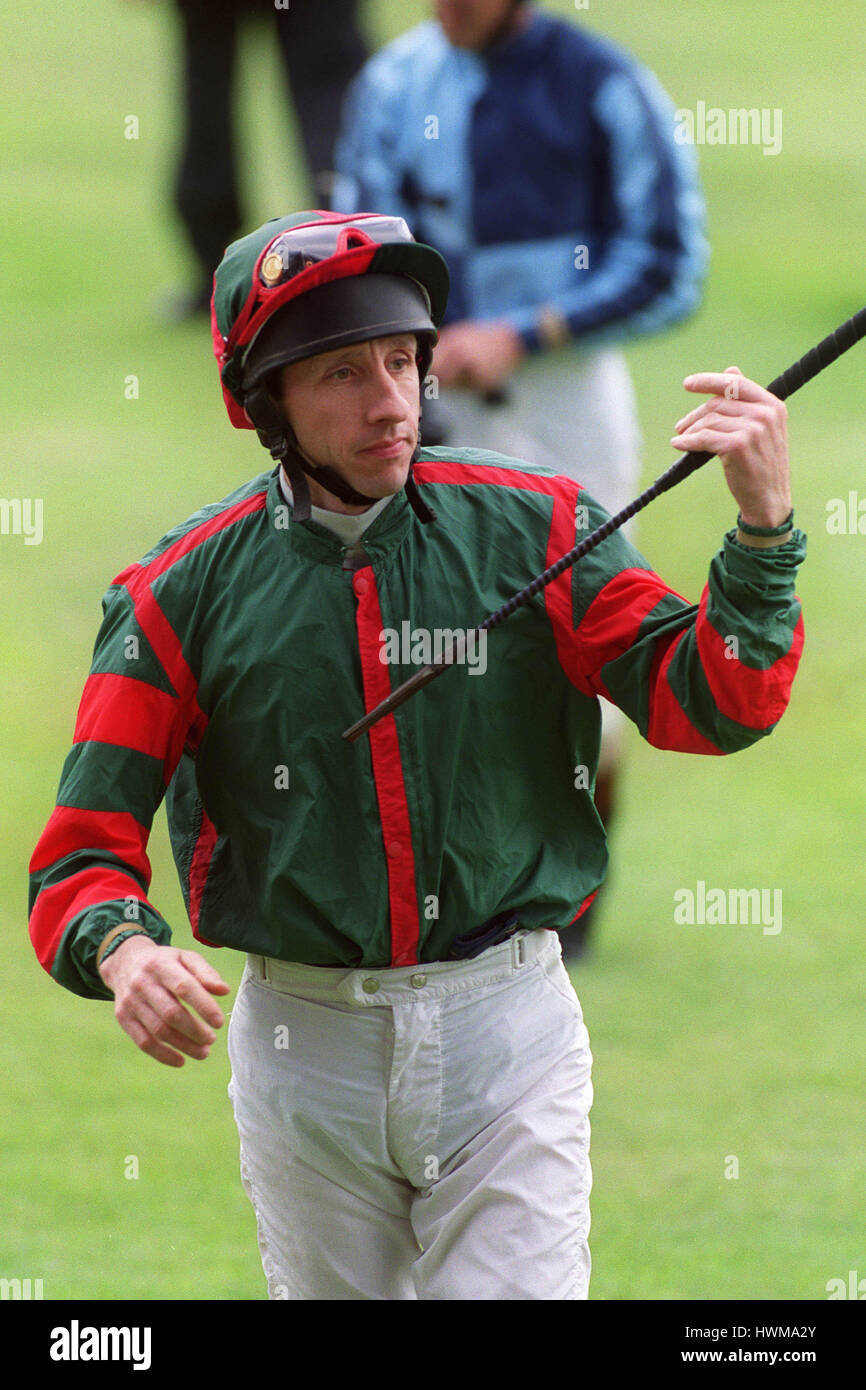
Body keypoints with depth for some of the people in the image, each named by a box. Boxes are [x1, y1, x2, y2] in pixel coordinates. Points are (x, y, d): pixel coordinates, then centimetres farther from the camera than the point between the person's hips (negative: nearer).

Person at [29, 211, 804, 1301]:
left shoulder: (533, 529, -3)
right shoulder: (186, 590, -4)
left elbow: (708, 706, -13)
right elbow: (84, 852, -6)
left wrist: (763, 527, -30)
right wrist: (123, 953, -29)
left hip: (506, 1035, -1)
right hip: (303, 1043, 1)